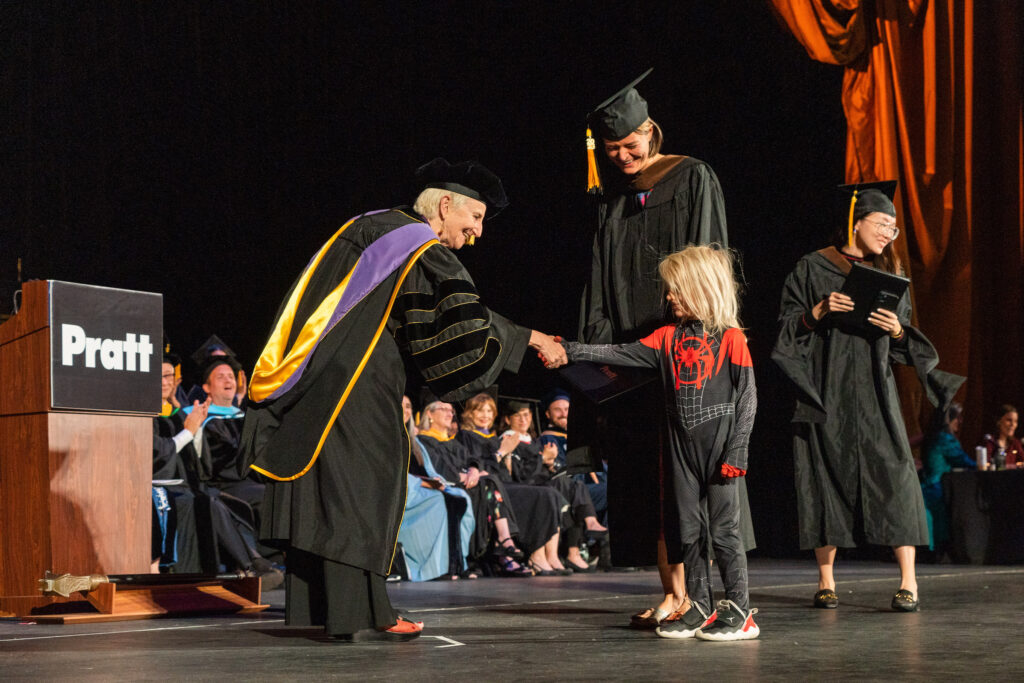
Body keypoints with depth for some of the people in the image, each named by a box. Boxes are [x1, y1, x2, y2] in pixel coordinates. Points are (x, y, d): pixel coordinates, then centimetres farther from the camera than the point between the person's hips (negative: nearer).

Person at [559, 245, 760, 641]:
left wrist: (735, 452, -13)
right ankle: (700, 608, 18)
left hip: (718, 443, -6)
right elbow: (621, 354, 2)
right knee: (687, 529, 9)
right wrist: (570, 351, -10)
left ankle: (739, 611, 2)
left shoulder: (730, 339, -5)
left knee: (724, 527, -5)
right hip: (681, 445, 6)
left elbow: (746, 397, -7)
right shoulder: (669, 338, 10)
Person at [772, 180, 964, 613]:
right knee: (828, 478, -1)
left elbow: (907, 344, 15)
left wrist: (897, 330, -7)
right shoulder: (812, 269, 5)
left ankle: (908, 582, -6)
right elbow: (789, 327, 1)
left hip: (873, 390, 2)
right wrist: (819, 312, -16)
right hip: (826, 390, -2)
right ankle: (826, 582, 9)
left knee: (893, 476, -8)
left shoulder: (887, 275, 15)